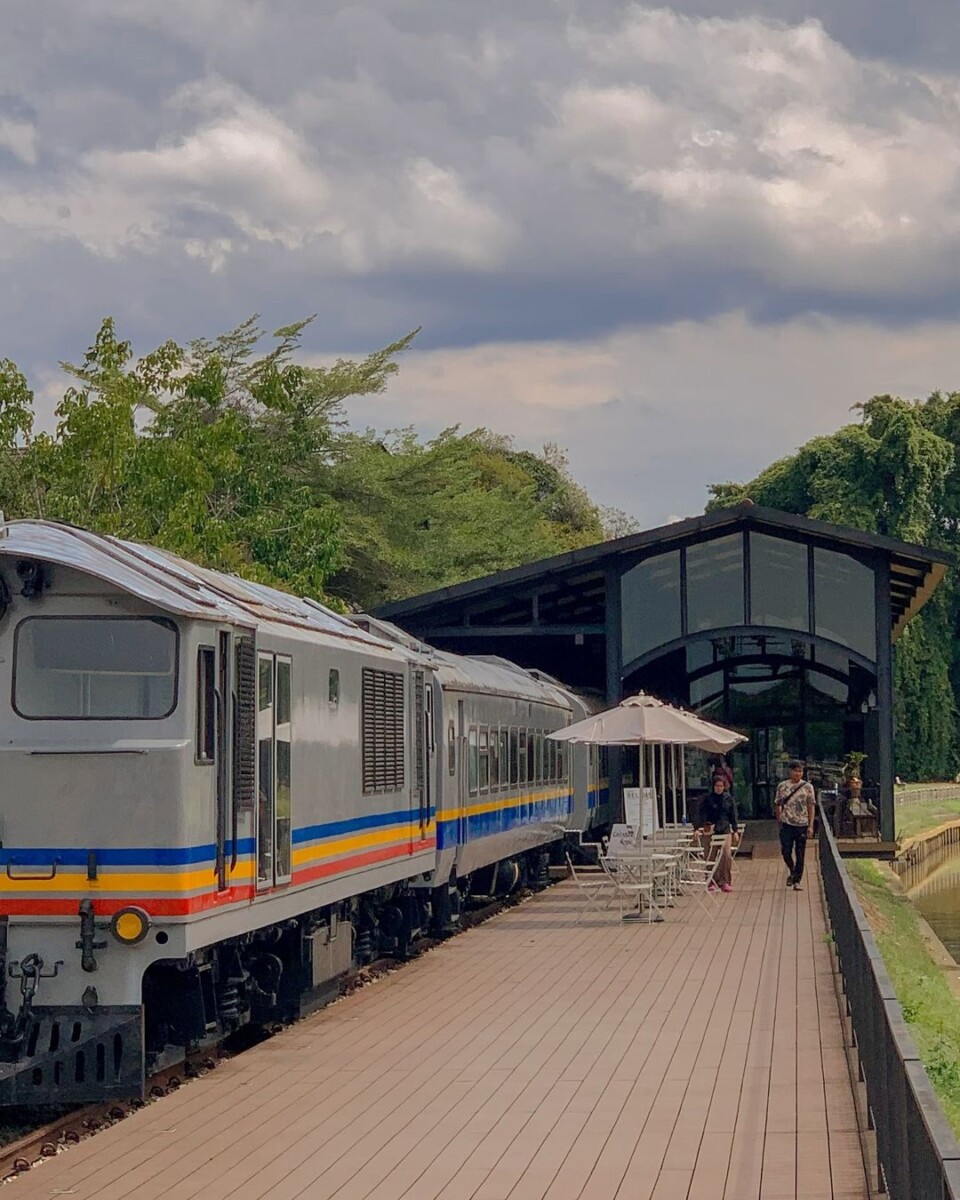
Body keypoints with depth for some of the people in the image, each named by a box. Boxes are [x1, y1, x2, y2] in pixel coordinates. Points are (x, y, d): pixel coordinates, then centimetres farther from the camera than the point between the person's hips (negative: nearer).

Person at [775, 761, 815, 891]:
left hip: (802, 825, -1)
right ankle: (791, 871, 26)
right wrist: (779, 821, 5)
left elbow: (811, 807, 1)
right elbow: (778, 805, 10)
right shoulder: (782, 786, 4)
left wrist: (810, 826, -4)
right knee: (786, 852, -3)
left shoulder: (807, 787, 1)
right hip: (787, 824, 1)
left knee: (800, 855, 1)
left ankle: (796, 881, 8)